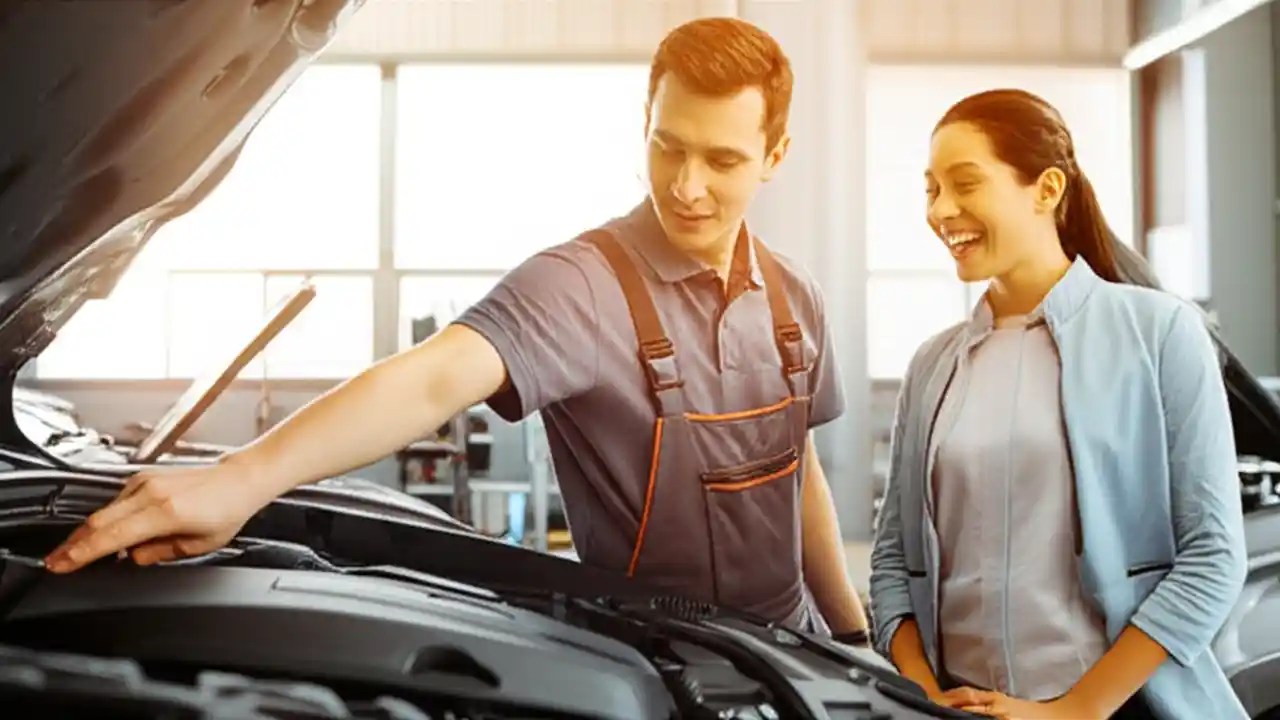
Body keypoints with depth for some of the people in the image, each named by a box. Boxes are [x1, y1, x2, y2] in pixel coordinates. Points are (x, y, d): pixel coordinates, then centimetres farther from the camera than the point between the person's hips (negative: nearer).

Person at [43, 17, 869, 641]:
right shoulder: (583, 286, -22)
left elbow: (800, 468, 9)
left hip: (789, 646, 6)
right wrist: (243, 479, -53)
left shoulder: (794, 299, -2)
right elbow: (433, 379, -38)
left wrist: (853, 631, 14)